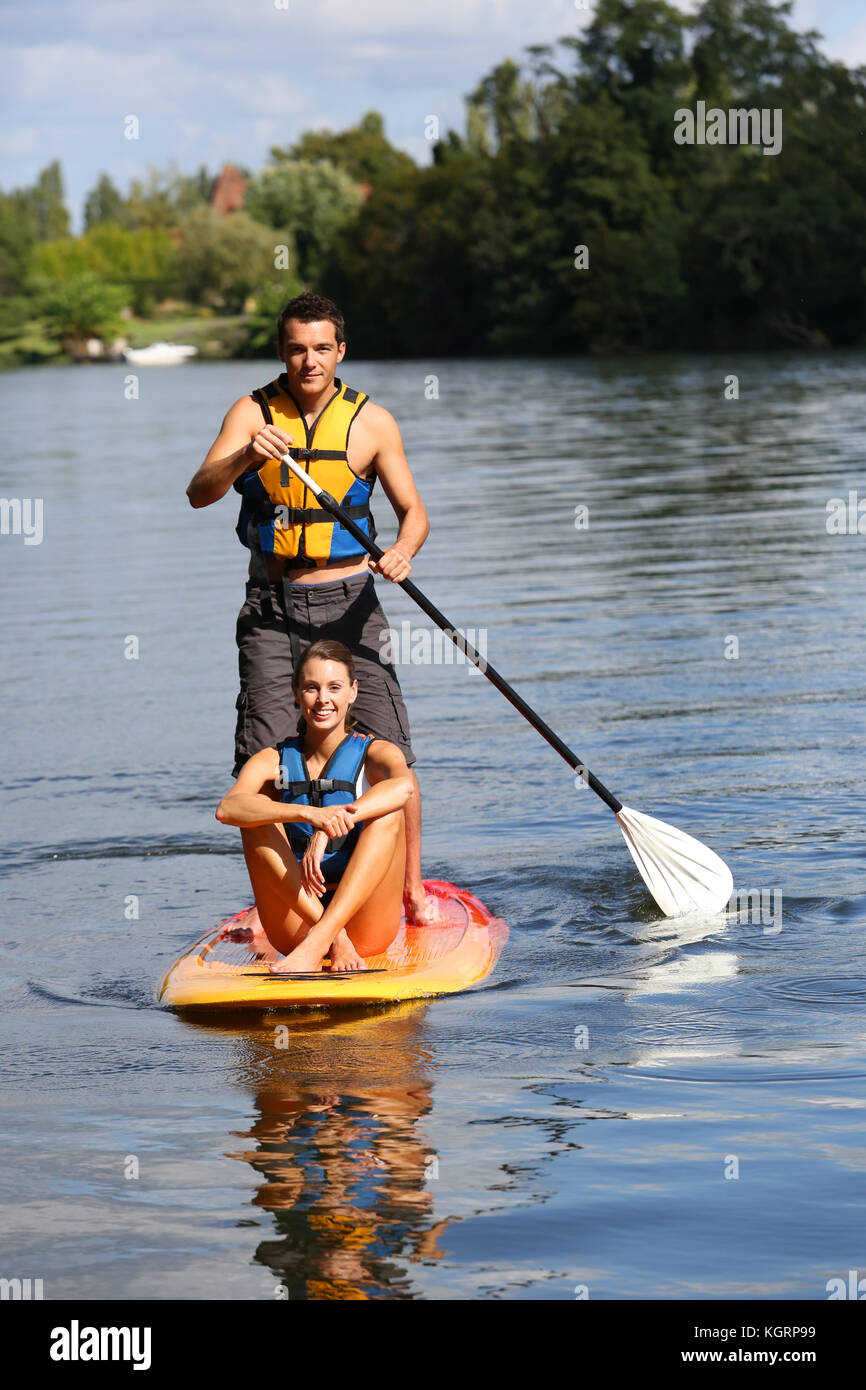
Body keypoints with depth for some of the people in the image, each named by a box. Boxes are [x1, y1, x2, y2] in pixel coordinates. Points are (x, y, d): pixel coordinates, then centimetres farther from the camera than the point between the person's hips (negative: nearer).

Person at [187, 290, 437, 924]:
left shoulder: (372, 422, -1)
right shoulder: (253, 413, -3)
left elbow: (414, 510, 1)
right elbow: (199, 492, -16)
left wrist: (403, 550, -22)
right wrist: (246, 457, -36)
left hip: (347, 604, 0)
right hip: (272, 608, 0)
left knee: (391, 754, -6)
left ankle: (414, 888, 7)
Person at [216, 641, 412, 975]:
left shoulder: (374, 753, 2)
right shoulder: (274, 761, 5)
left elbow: (404, 786, -24)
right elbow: (226, 809, -19)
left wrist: (327, 830, -35)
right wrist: (310, 814, -35)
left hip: (366, 924, -1)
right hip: (294, 928, 1)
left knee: (389, 812, -22)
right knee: (258, 814, -16)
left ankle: (318, 942, -38)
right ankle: (333, 937, -31)